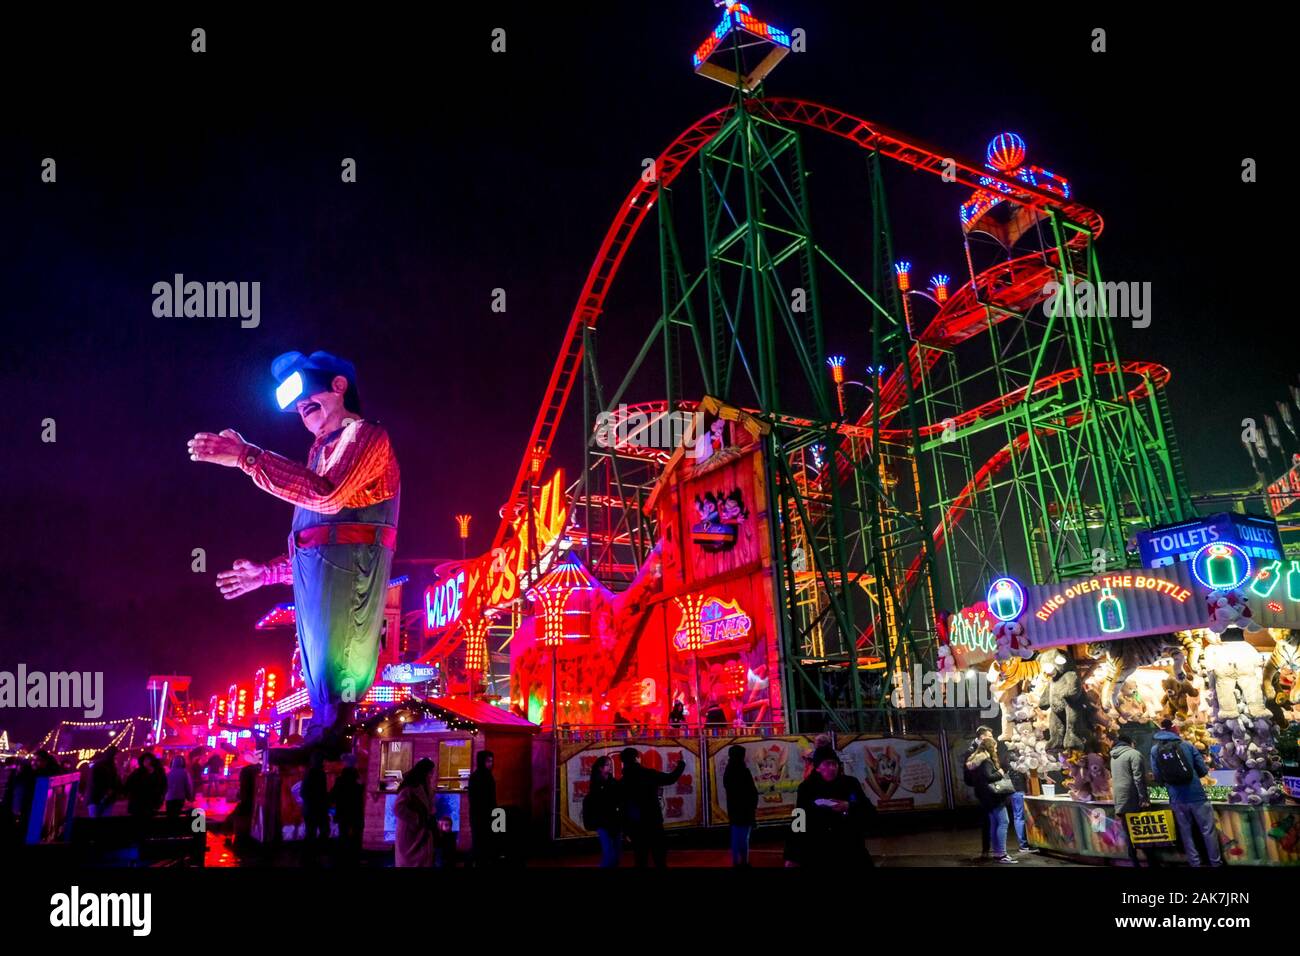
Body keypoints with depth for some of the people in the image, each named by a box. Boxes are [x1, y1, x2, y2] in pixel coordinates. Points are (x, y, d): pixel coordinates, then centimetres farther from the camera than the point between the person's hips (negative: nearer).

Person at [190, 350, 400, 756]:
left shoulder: (366, 436, -3)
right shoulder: (323, 450, 24)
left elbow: (327, 495, -22)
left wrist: (246, 456, -22)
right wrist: (268, 571, 30)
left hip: (346, 569, -10)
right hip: (312, 574, 10)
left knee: (333, 684, -13)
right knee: (322, 696, 9)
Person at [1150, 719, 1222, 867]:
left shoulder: (1155, 750, -1)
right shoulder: (1186, 745, -3)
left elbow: (1157, 777, -1)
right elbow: (1203, 770, 0)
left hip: (1177, 799, 1)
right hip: (1196, 795, -1)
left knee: (1186, 833, 13)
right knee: (1208, 831, 11)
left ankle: (1195, 864, 18)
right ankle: (1216, 862, 18)